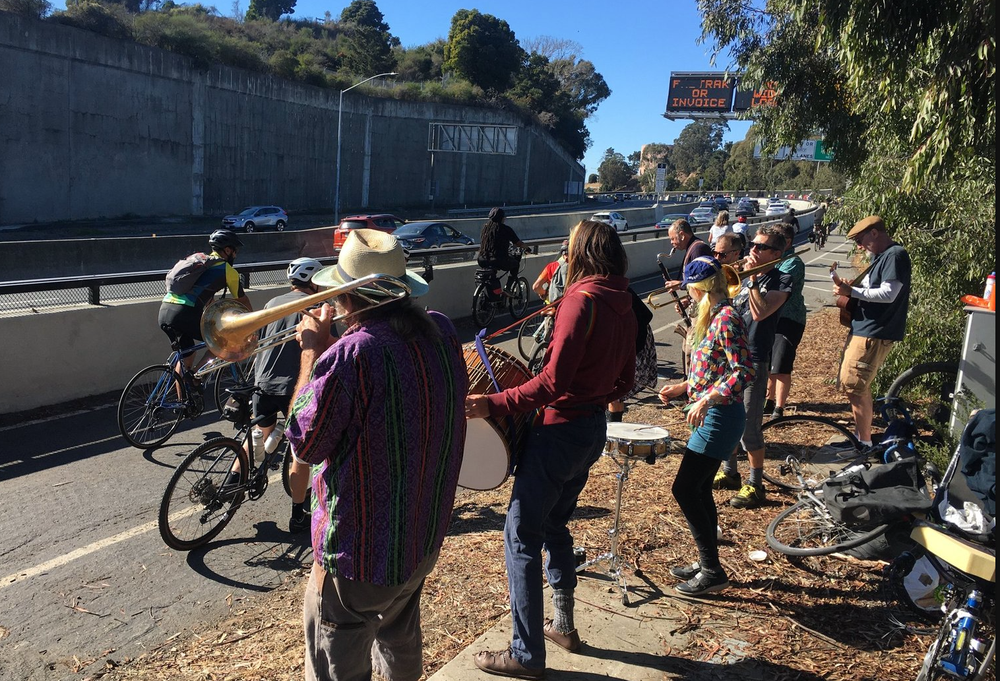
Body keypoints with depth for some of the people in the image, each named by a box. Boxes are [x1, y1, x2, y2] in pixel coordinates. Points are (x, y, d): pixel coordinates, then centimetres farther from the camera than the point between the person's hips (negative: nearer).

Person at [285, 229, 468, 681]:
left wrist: (312, 349, -9)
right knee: (401, 639, 31)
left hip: (358, 554, -7)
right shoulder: (442, 332, -8)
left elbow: (305, 444, -16)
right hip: (426, 539, 7)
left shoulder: (349, 355, -29)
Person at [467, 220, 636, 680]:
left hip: (560, 430, -9)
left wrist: (494, 404, -24)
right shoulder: (623, 304, 7)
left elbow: (554, 380, -25)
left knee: (521, 535, 2)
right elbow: (624, 382, 13)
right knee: (554, 525, 23)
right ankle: (563, 625, 35)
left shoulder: (583, 298, -18)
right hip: (593, 427, 9)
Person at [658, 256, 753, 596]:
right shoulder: (713, 317, 12)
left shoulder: (726, 318, -18)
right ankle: (707, 563, 27)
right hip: (712, 415, 10)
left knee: (684, 489, -7)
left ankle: (712, 572, 3)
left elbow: (743, 371, -24)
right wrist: (681, 387, 16)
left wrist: (707, 399, -32)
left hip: (719, 415, -10)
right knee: (699, 489, 15)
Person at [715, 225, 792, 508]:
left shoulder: (781, 280, -5)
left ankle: (756, 484, 7)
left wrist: (753, 278, -15)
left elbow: (760, 312, -20)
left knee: (748, 427, -6)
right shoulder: (746, 280, 15)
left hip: (753, 360, -7)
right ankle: (729, 472, 30)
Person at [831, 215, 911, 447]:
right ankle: (861, 434, 29)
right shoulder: (880, 256, 17)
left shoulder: (895, 255, -14)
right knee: (859, 386, 17)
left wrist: (851, 291, -17)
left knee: (854, 387, -8)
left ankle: (864, 443, 3)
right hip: (862, 329, 10)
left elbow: (888, 294, -22)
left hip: (873, 334, -10)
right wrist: (847, 287, 4)